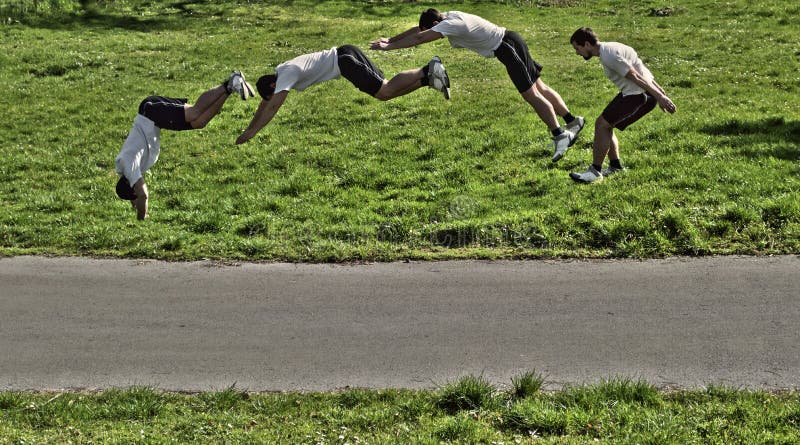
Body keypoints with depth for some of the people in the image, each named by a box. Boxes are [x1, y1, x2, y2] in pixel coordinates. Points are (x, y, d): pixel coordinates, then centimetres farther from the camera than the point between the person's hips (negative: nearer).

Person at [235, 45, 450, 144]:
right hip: (345, 57, 9)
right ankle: (428, 78, 1)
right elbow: (264, 103, 23)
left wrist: (251, 133, -21)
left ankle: (427, 72, -17)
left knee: (386, 91, -17)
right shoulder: (280, 71, 14)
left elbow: (273, 106, -23)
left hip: (345, 60, -9)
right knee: (384, 93, 7)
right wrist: (249, 128, 22)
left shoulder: (287, 74, -14)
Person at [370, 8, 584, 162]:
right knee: (539, 87, 13)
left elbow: (418, 38, -22)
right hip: (511, 42, 9)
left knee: (531, 94, -9)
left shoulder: (450, 24, -20)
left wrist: (388, 46, -16)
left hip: (508, 48, -9)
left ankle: (560, 135, -10)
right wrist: (390, 39, 17)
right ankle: (573, 121, 19)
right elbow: (418, 29, 17)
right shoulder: (449, 17, 8)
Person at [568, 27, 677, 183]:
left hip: (637, 94, -10)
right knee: (606, 126, 16)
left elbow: (635, 76, -21)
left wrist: (660, 97, -22)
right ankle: (615, 166, 20)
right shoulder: (611, 48, 17)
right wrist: (661, 94, 24)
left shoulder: (608, 55, -16)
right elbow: (642, 71, 21)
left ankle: (595, 171, -4)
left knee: (601, 124, -8)